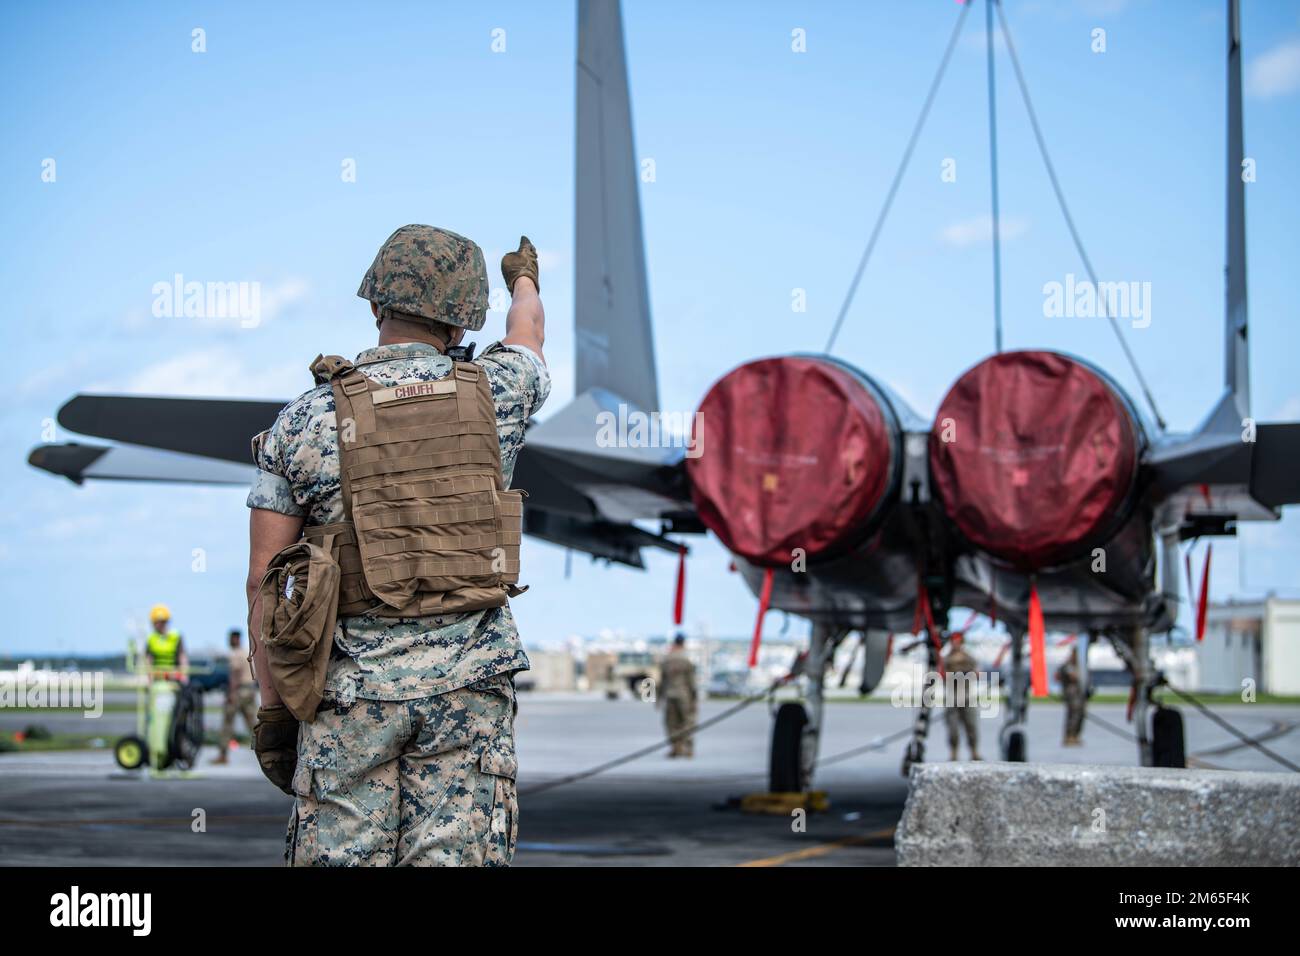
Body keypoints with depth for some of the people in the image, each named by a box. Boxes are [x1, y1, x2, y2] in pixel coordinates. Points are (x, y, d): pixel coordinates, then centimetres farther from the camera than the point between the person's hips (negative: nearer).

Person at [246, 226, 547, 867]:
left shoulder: (305, 419, -2)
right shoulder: (493, 394, 1)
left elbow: (265, 583, -1)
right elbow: (527, 329, 27)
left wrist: (272, 708, 6)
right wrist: (524, 276, 49)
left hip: (353, 685, 0)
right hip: (468, 678, 1)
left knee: (341, 858, 6)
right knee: (455, 858, 2)